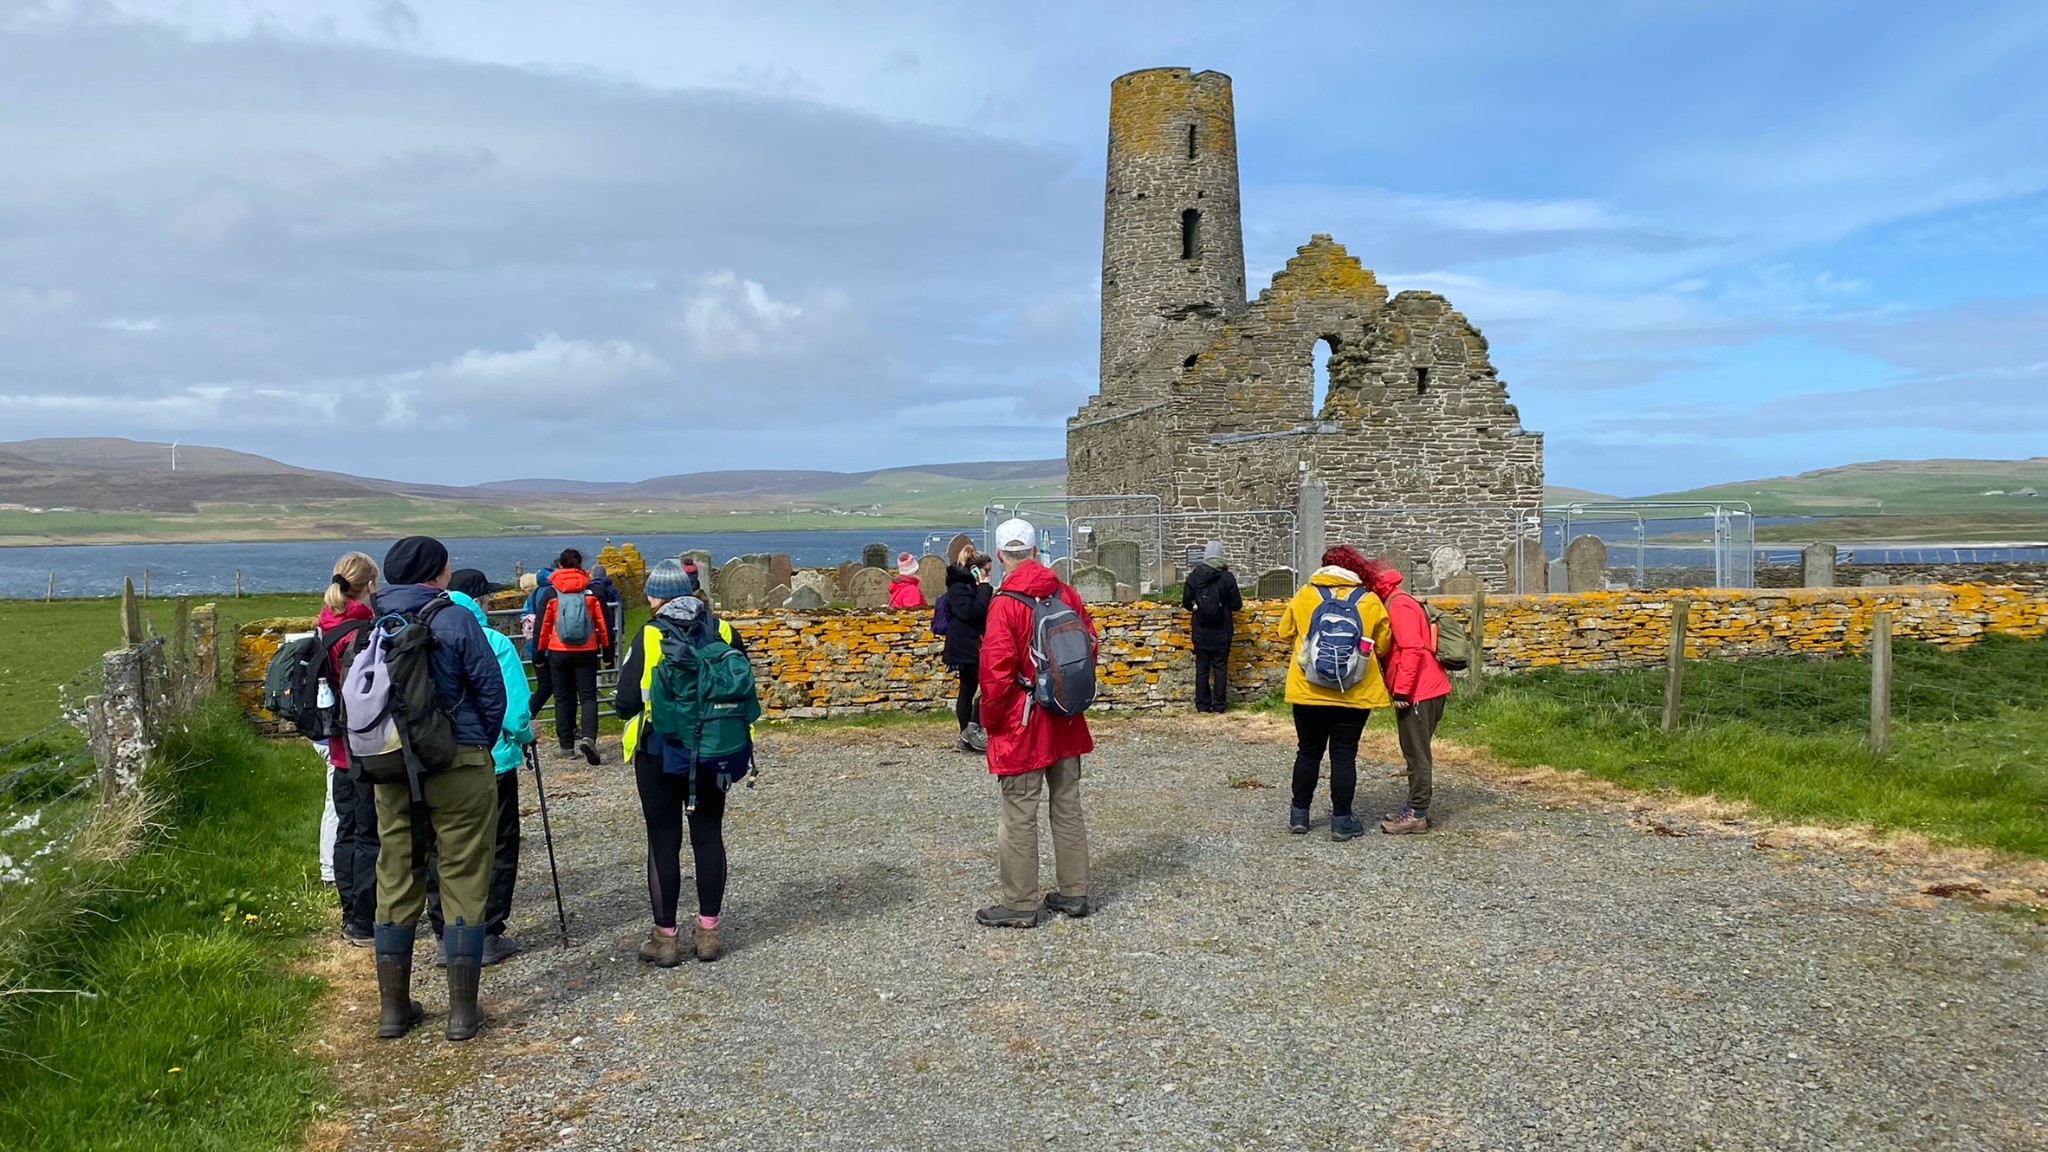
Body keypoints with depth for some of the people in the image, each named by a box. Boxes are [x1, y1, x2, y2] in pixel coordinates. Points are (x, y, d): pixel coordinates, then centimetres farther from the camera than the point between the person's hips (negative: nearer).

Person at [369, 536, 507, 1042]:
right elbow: (491, 692, -8)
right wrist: (482, 746, 8)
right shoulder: (454, 620, -10)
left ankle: (393, 1007, 22)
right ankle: (462, 1011, 10)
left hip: (390, 770, 5)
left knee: (395, 883, 13)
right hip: (459, 767, -5)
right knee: (464, 883, 4)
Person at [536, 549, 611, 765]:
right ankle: (588, 737, -20)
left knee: (563, 697, 10)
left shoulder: (550, 592, -2)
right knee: (588, 696, 2)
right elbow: (603, 622, 1)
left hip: (558, 652, 0)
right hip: (586, 652, 0)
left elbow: (542, 625, 0)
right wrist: (607, 650, 9)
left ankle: (567, 745, 12)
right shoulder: (592, 591, -1)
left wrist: (539, 652, 10)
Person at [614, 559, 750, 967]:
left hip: (660, 753, -3)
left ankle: (665, 937, 11)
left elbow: (626, 703, -13)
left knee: (663, 842, 5)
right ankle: (707, 932, 17)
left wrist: (627, 706, 10)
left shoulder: (647, 638, -12)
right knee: (708, 836, 11)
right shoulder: (723, 632, -2)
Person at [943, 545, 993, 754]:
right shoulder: (959, 588, -13)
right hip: (967, 649, -11)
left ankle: (967, 737, 14)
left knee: (968, 690, 11)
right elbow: (973, 612, -23)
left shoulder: (969, 586, 18)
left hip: (971, 649, 11)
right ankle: (973, 729, -9)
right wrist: (984, 588, -16)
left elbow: (982, 614, 23)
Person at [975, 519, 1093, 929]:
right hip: (1067, 722, 7)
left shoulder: (1004, 605, -17)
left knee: (1019, 815, 2)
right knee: (1067, 806, 15)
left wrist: (989, 719, -4)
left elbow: (997, 672, -18)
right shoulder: (1066, 594, 2)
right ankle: (1074, 894, 24)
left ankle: (1021, 905, 9)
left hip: (1021, 724, -6)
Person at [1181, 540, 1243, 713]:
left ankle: (1202, 704, 8)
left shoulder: (1194, 576, -5)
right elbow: (1237, 605, -5)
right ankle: (1219, 704, 6)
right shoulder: (1227, 577, -9)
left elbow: (1186, 603, -1)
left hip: (1201, 632, 1)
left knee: (1202, 668, 7)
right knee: (1220, 667, 6)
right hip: (1222, 632, -1)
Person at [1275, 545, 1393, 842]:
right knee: (1344, 755, 6)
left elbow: (1286, 632, 8)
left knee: (1308, 752, 13)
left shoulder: (1305, 595, -2)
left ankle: (1299, 814, 19)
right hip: (1353, 693, -1)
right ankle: (1341, 820, 9)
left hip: (1308, 690, 1)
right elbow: (1382, 645, 3)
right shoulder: (1370, 601, -3)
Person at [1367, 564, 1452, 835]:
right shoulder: (1401, 603, 18)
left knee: (1416, 754, -4)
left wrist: (1401, 691, -22)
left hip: (1417, 693, -10)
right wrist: (1400, 689, 17)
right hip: (1430, 689, 10)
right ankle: (1417, 807, 24)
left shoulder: (1398, 605, -14)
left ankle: (1417, 814, 2)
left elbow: (1412, 649, -22)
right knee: (1417, 752, 16)